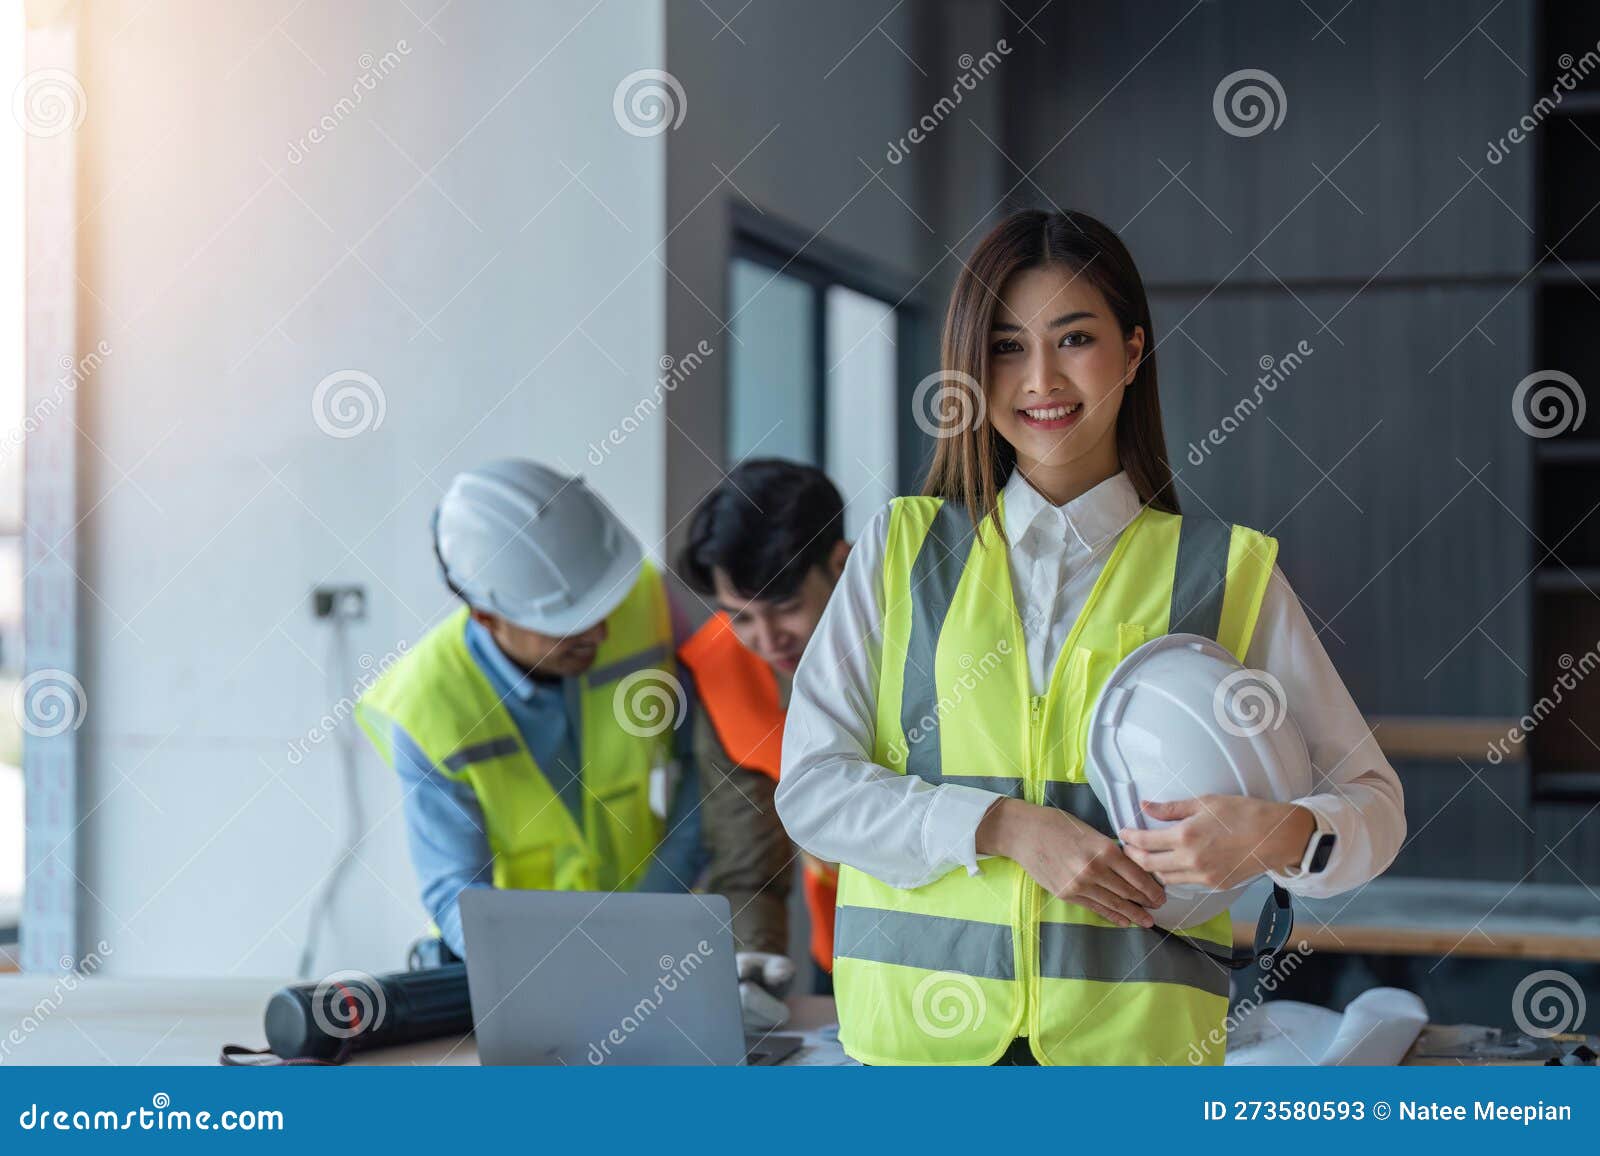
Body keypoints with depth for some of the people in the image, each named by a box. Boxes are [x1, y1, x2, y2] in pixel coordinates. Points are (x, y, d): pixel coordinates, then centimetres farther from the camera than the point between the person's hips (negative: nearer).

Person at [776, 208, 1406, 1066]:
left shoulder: (1226, 571, 5)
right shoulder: (903, 548, 8)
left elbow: (1371, 801, 7)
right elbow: (810, 785, 1)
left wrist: (1281, 833, -16)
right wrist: (1007, 827, -12)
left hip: (1134, 1029, 0)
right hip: (919, 1025, 0)